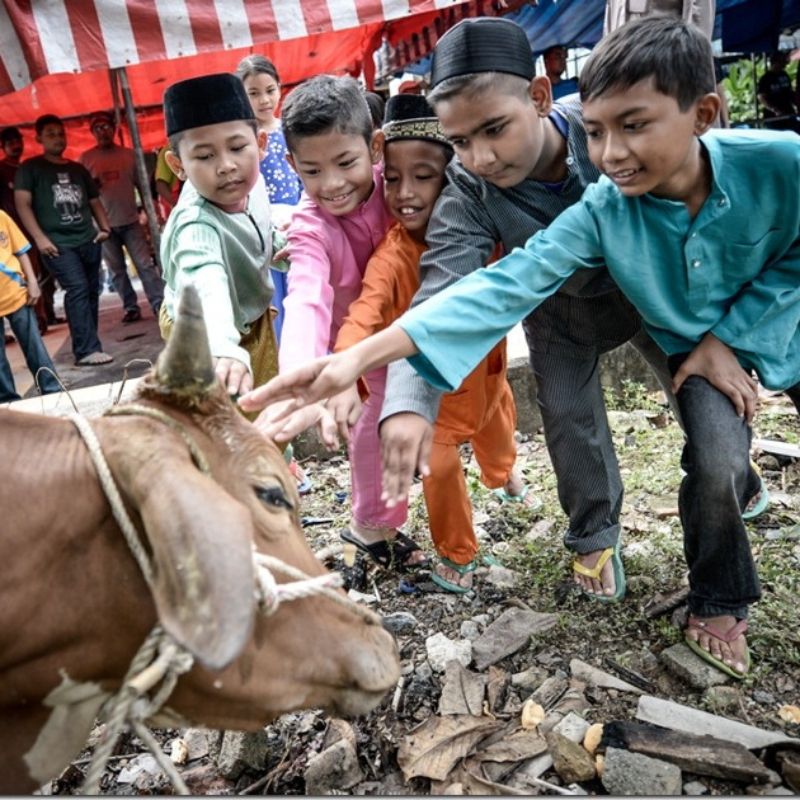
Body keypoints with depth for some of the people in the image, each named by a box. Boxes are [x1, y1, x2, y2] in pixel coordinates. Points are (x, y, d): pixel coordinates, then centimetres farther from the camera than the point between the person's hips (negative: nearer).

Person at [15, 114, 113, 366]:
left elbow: (94, 201, 25)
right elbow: (22, 204, -2)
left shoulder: (78, 169, 21)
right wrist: (40, 238, -14)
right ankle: (87, 350, -20)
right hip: (58, 243, -5)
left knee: (91, 291, 4)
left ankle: (86, 347, 12)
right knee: (77, 289, -18)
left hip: (88, 240, 6)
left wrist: (105, 227, 7)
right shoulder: (30, 168, 6)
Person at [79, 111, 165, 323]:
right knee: (117, 270, 5)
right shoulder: (86, 158, 3)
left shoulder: (128, 154, 5)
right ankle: (131, 307, 13)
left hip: (130, 220, 0)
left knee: (145, 264, -5)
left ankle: (159, 304, -3)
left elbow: (142, 184, 7)